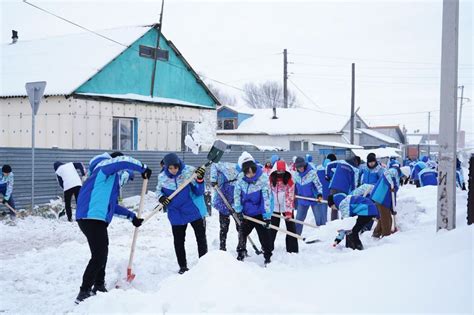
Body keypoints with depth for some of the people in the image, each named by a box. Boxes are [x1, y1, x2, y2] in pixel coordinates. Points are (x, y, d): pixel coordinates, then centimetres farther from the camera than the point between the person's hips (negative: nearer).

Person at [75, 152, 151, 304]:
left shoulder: (111, 178, 28)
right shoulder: (104, 165, 0)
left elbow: (111, 205, 31)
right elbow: (124, 161, -20)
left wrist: (131, 216, 28)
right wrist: (143, 168, -7)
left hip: (97, 219, 11)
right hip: (91, 218, -11)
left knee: (102, 253, 22)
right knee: (99, 256, -12)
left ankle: (99, 287, 34)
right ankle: (84, 293, -8)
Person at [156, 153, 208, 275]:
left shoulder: (189, 171, -17)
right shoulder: (162, 177, -10)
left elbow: (199, 192, -13)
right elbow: (158, 190, 8)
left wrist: (200, 179, -30)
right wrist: (161, 197, -13)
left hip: (194, 211, -2)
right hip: (176, 214, 2)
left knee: (201, 238, 9)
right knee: (178, 241, 11)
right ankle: (183, 267, 26)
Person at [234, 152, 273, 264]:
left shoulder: (263, 178, -20)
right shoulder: (241, 178, -10)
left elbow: (266, 198, -21)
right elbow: (237, 194, 0)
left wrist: (267, 216, -22)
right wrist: (238, 210, -2)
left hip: (259, 213, -4)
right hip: (246, 213, 4)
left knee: (264, 236, 0)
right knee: (242, 234, 15)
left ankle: (267, 257, 17)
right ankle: (240, 255, 34)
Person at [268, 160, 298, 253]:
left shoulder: (289, 180, -14)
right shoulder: (271, 179, -7)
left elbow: (290, 196, -18)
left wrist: (288, 212, -25)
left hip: (287, 207, -1)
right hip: (275, 207, 2)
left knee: (291, 227, 1)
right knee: (272, 228, 7)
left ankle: (292, 249, 9)